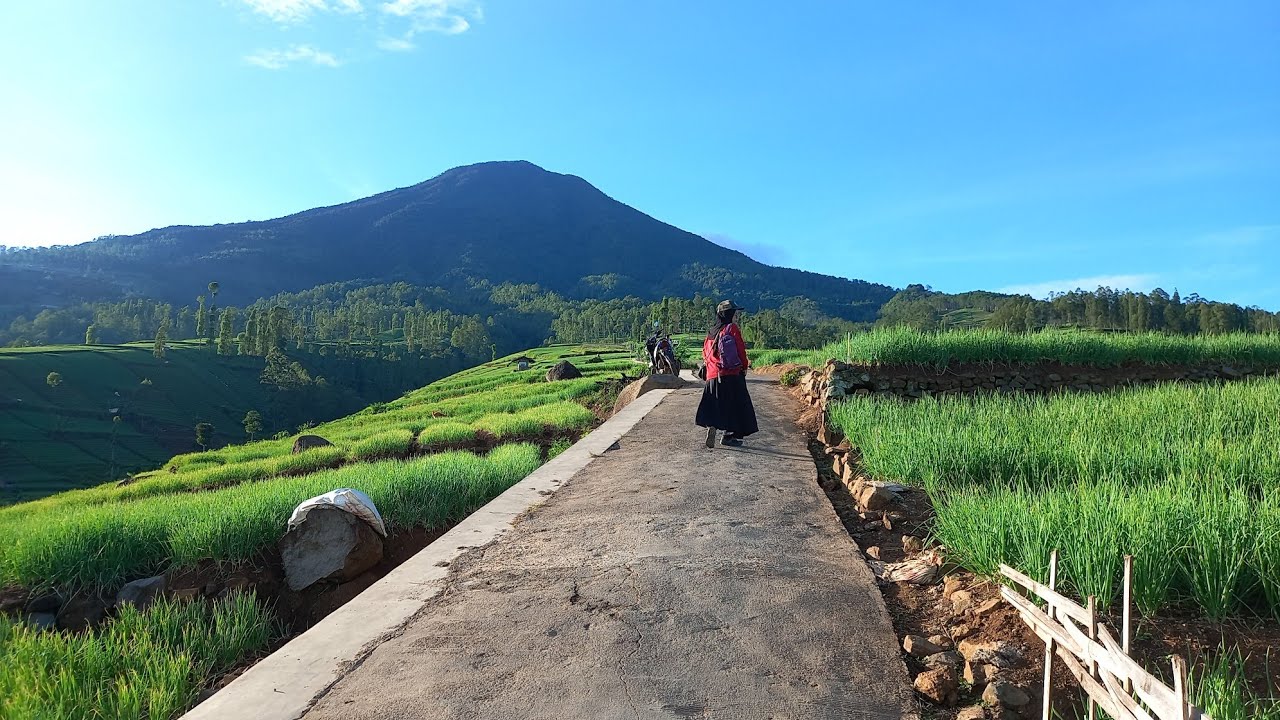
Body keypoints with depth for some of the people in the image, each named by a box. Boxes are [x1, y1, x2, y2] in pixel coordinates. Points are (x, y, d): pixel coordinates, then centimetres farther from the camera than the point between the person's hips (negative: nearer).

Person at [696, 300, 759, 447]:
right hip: (732, 374, -5)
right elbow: (740, 349, -8)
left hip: (713, 375, 5)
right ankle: (729, 436, 4)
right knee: (735, 405, 5)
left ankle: (711, 426, -15)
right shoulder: (732, 328, -6)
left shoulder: (711, 331, 12)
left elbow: (705, 352, 15)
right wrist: (744, 366, 5)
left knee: (714, 406, 8)